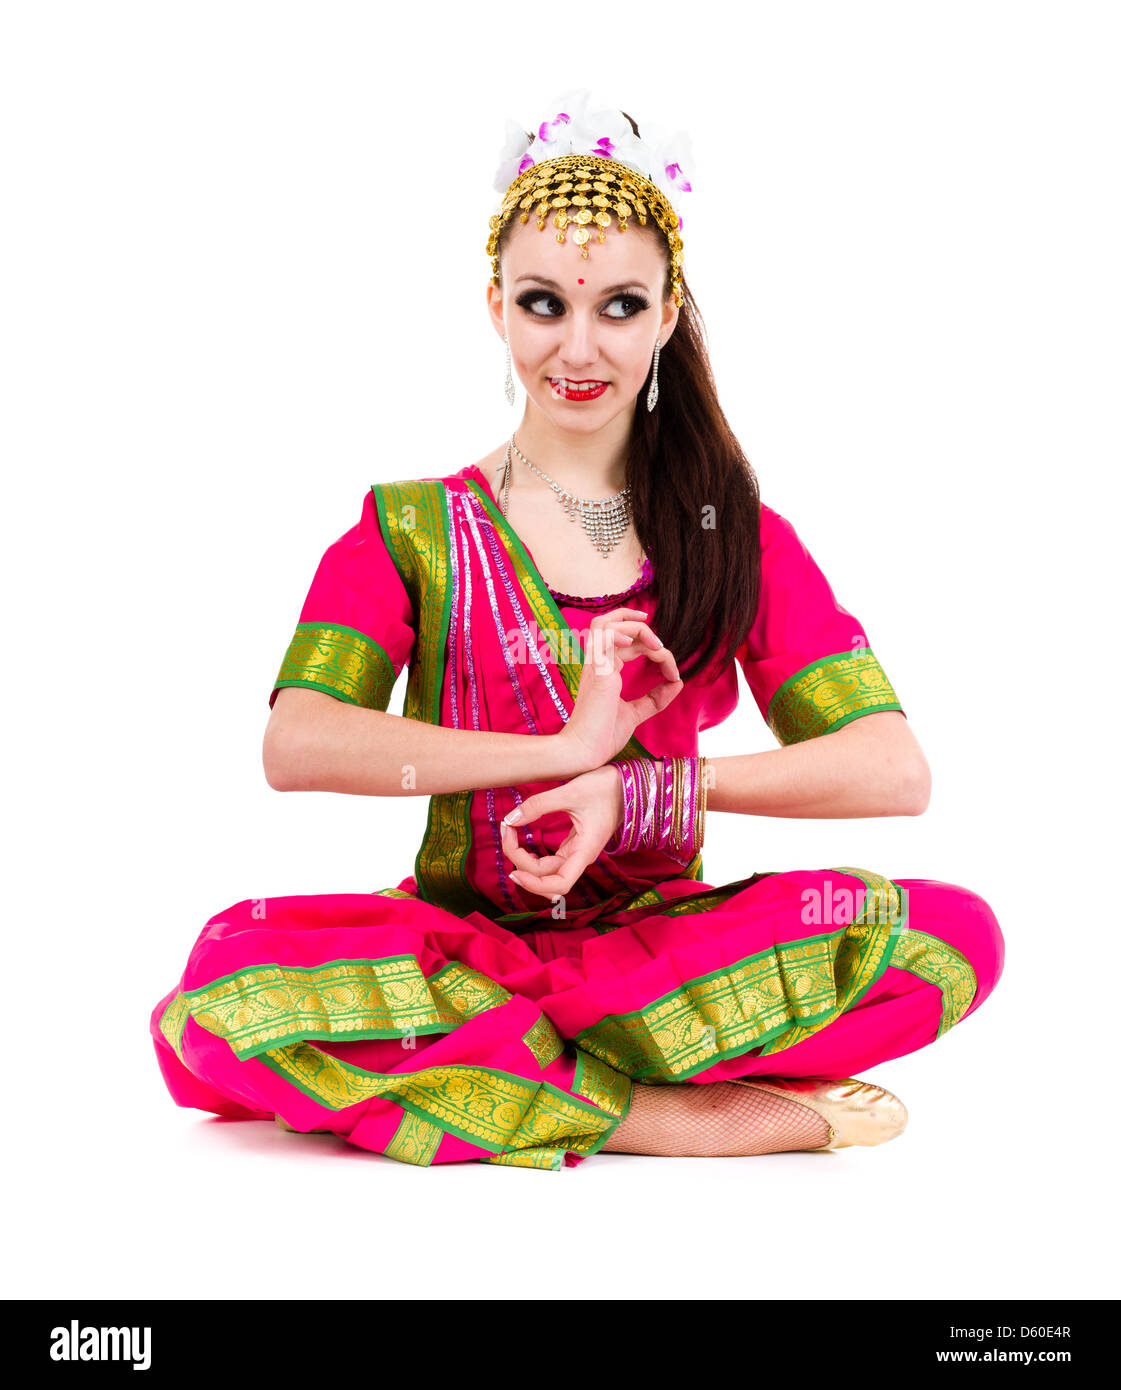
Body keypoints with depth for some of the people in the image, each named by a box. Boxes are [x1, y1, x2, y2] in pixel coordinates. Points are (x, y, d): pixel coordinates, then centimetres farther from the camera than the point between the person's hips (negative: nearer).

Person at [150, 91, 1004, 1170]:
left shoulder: (741, 540, 7)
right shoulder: (410, 531, 6)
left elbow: (895, 770, -7)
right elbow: (297, 745, -13)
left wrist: (638, 790, -19)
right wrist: (569, 748, -19)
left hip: (664, 944, 1)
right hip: (455, 939, 0)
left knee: (954, 934, -25)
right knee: (226, 985, -32)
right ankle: (679, 1116, -24)